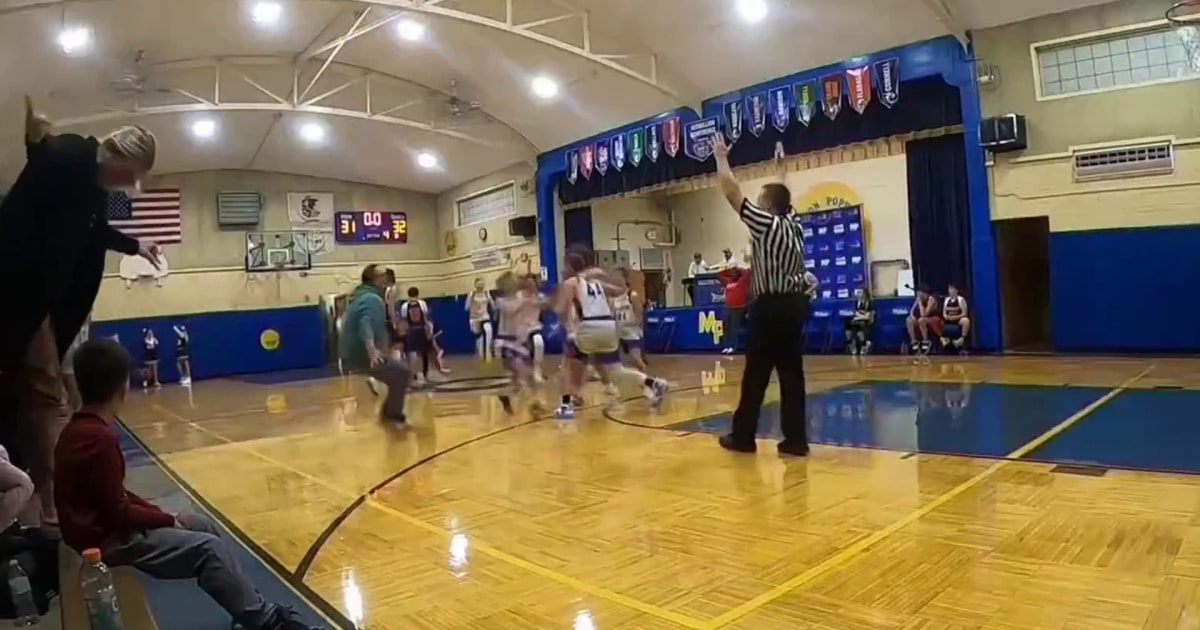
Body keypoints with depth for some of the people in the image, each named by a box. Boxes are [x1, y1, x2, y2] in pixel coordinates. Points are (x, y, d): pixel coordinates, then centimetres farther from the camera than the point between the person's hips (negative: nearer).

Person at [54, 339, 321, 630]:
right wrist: (169, 520, -10)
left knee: (205, 526, 11)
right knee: (208, 547, -15)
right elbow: (118, 512, -23)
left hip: (104, 524, 11)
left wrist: (158, 513, 3)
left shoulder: (78, 430, 7)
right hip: (107, 541, -10)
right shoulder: (100, 438, -24)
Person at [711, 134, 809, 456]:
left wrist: (721, 157, 5)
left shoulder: (766, 223, -9)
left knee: (756, 375, 1)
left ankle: (743, 436, 10)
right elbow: (782, 197, 30)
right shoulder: (794, 223, 10)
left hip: (770, 307, -7)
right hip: (793, 304, 7)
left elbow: (732, 192, -8)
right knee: (792, 373, 7)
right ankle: (796, 438, 8)